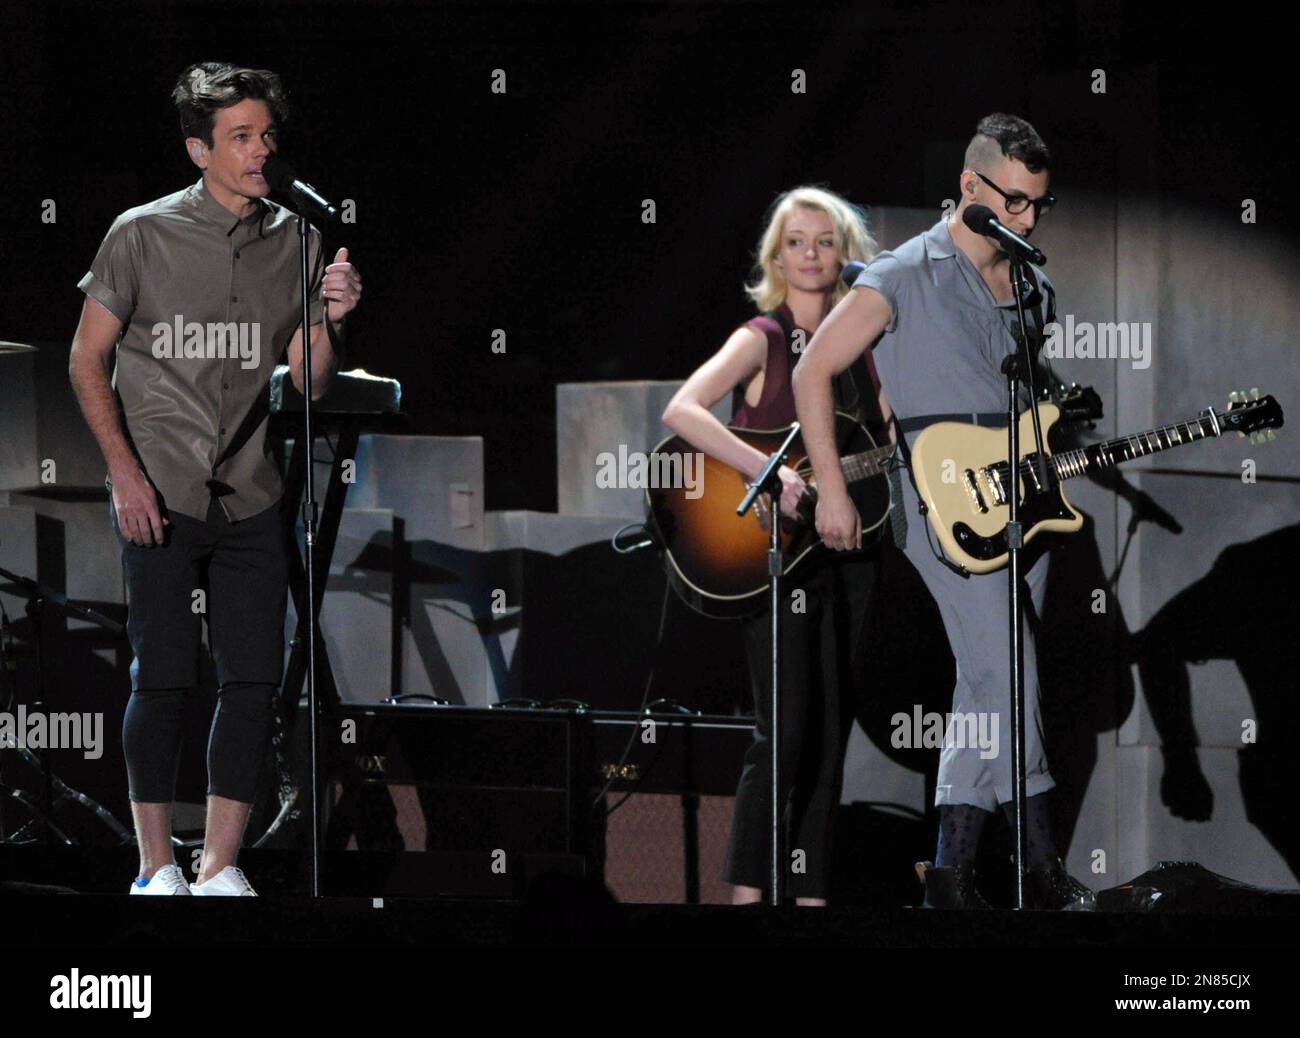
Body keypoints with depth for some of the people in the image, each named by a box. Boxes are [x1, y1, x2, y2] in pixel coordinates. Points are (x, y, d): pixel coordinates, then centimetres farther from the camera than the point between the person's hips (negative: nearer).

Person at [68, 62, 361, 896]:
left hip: (251, 501, 3)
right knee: (166, 679, -3)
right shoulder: (143, 235, -3)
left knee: (256, 679, -1)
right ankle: (157, 867, 8)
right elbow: (88, 362, 1)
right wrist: (123, 467, -9)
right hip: (160, 498, -3)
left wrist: (330, 320, -12)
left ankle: (221, 865, 9)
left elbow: (308, 384, 7)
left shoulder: (295, 242, 6)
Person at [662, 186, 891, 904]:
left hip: (845, 552, 6)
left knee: (830, 735, 6)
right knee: (783, 731, -13)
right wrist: (768, 472, -29)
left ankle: (810, 892, 10)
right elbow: (680, 413, -21)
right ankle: (746, 892, -11)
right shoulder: (761, 339, -6)